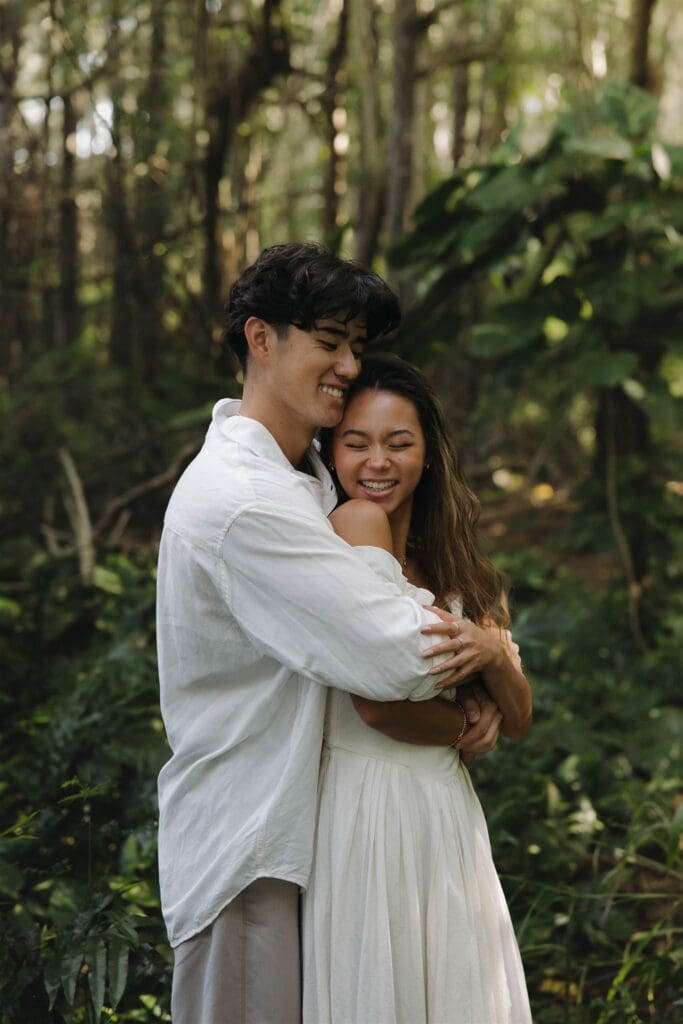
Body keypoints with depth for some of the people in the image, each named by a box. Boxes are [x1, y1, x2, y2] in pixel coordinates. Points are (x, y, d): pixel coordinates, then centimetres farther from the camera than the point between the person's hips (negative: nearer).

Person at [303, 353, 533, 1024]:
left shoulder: (449, 568, 11)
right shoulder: (356, 524, -11)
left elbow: (518, 721, 7)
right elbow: (375, 704, -20)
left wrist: (492, 653, -14)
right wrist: (463, 727, -1)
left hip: (445, 812, 7)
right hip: (371, 808, -7)